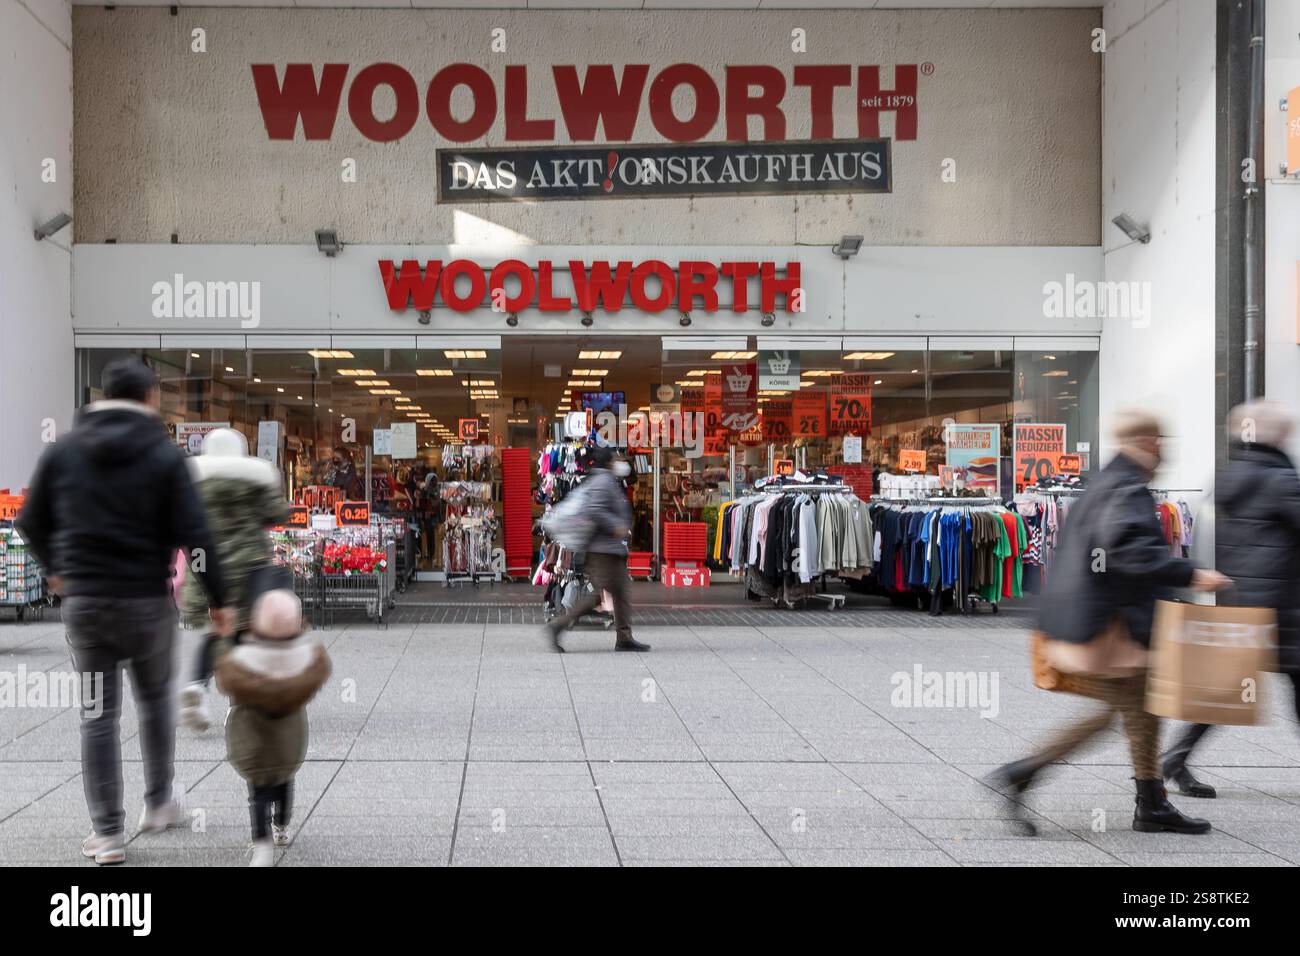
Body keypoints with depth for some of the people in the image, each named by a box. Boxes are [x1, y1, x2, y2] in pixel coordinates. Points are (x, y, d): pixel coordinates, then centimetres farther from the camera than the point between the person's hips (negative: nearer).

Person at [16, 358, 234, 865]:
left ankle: (107, 832, 5)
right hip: (146, 599, -2)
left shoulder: (64, 451, 3)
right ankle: (158, 803, 30)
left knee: (97, 714, 5)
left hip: (83, 599, 2)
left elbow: (31, 522, 10)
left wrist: (54, 570, 28)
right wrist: (218, 599, -3)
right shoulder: (164, 455, -6)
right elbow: (194, 534, -11)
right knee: (154, 699, 19)